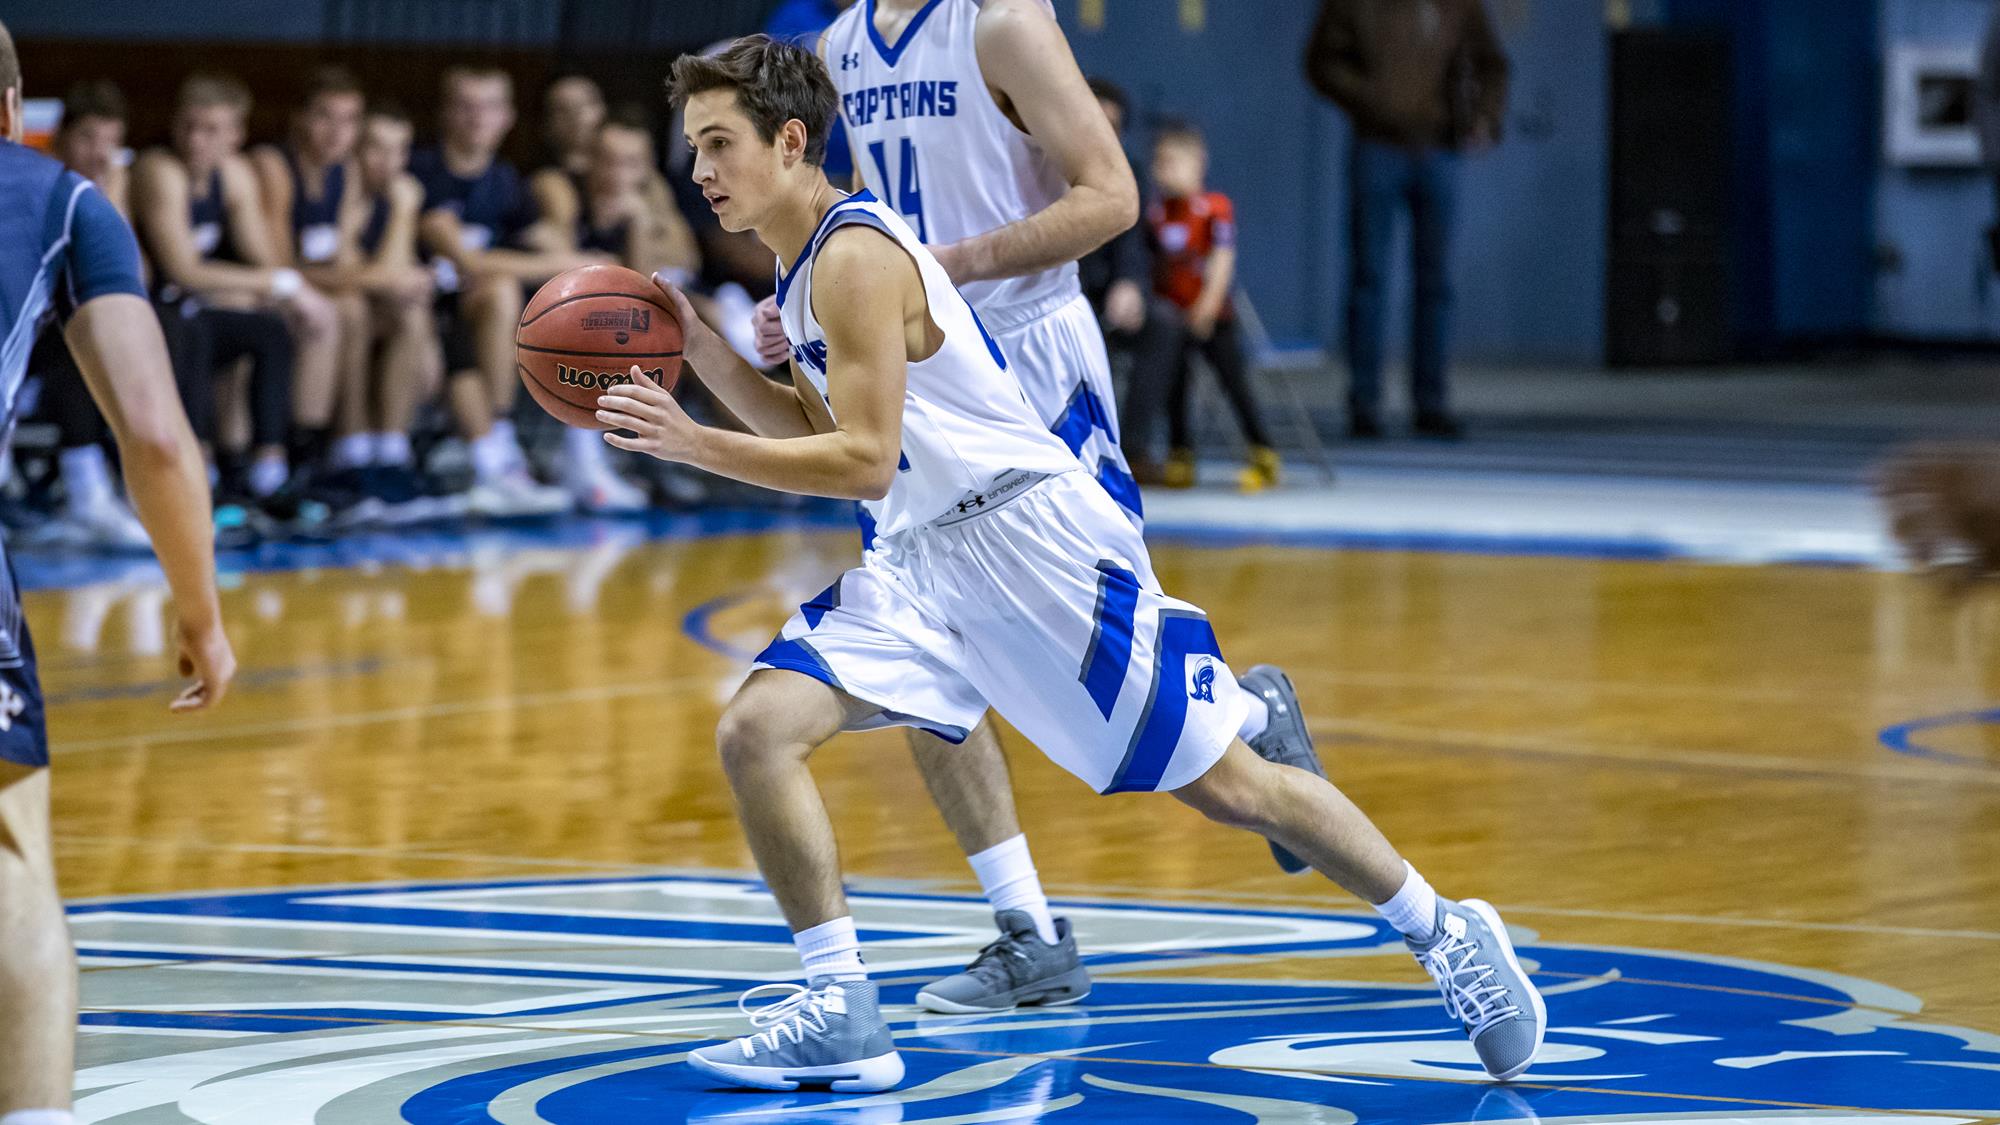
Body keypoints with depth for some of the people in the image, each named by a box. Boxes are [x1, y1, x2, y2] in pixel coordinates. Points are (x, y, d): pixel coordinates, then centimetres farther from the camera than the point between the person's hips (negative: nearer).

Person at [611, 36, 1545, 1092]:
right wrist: (701, 353, 10)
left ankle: (1445, 934, 15)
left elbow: (864, 461, -22)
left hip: (1033, 539, -9)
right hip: (922, 560, 9)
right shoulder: (804, 261, 13)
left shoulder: (855, 256, -17)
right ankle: (839, 1013, -5)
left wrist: (692, 445, -23)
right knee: (755, 729, -9)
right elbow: (820, 438, 21)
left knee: (1225, 782, -2)